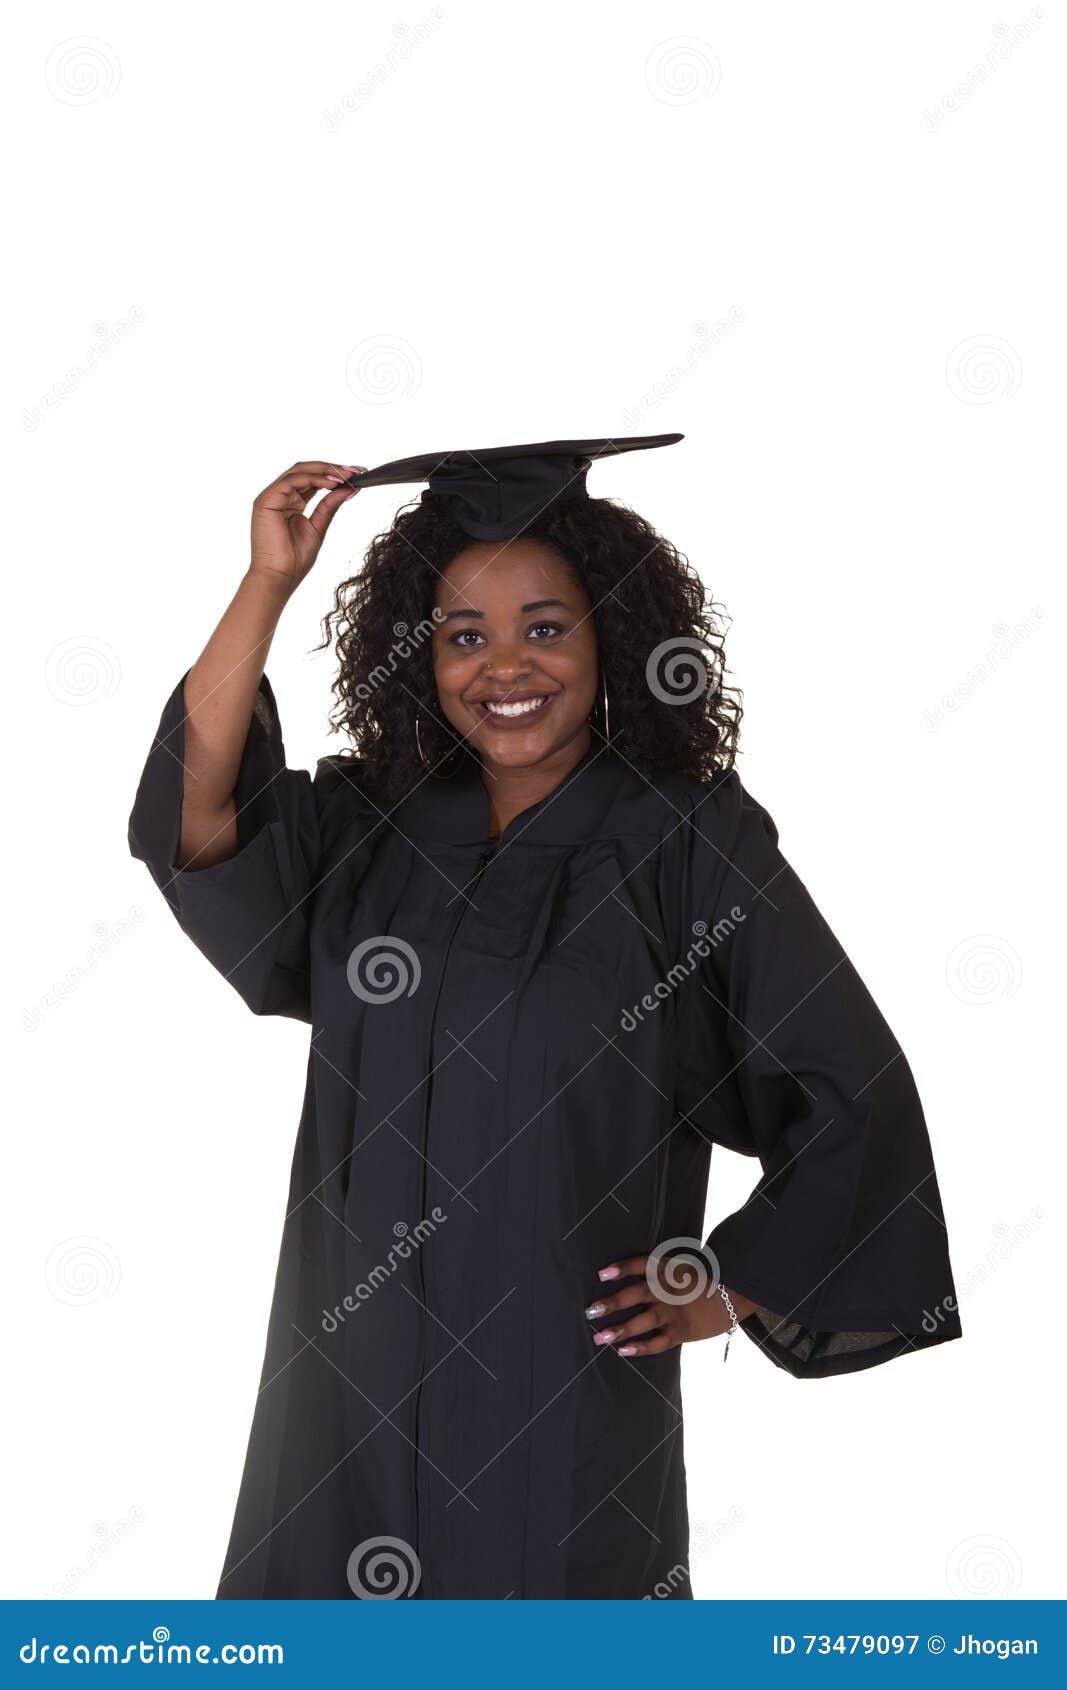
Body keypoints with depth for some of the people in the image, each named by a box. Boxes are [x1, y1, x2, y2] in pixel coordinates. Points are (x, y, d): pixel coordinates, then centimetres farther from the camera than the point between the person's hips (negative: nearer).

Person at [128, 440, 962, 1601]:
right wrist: (269, 579, -16)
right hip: (360, 1363, 3)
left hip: (570, 1368, -3)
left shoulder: (691, 843, -6)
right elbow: (194, 818, -15)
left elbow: (857, 1100, -3)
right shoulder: (364, 826, 4)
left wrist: (739, 1284, -3)